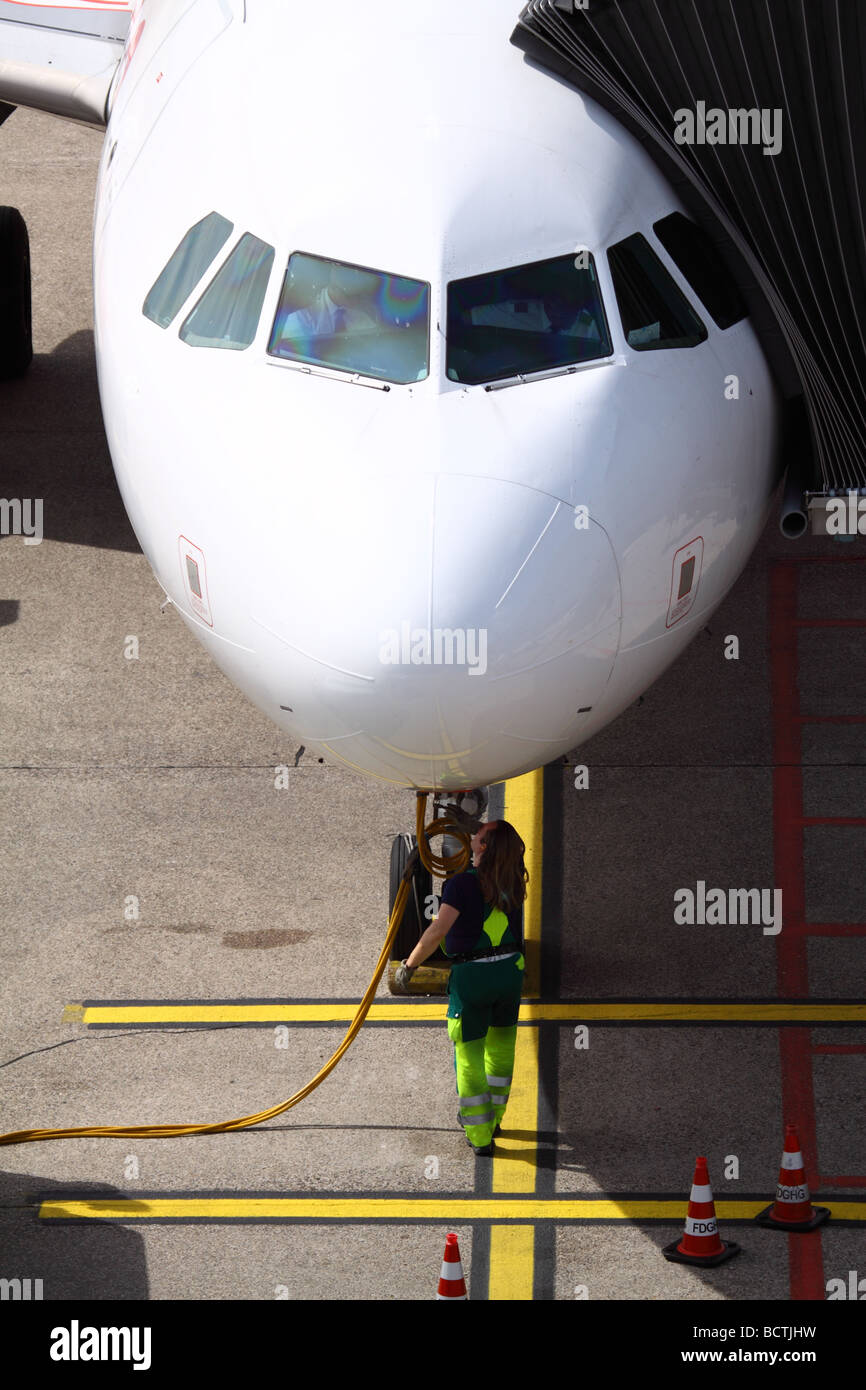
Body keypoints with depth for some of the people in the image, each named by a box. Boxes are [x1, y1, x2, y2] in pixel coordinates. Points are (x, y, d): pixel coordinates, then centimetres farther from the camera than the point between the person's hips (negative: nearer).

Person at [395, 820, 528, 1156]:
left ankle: (480, 1135, 11)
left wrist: (410, 964, -13)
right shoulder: (513, 883, 0)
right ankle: (492, 1119, 36)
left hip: (471, 977, -5)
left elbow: (438, 930, -25)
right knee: (500, 1046, 25)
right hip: (510, 972, 5)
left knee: (469, 1055, 9)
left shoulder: (463, 883, -18)